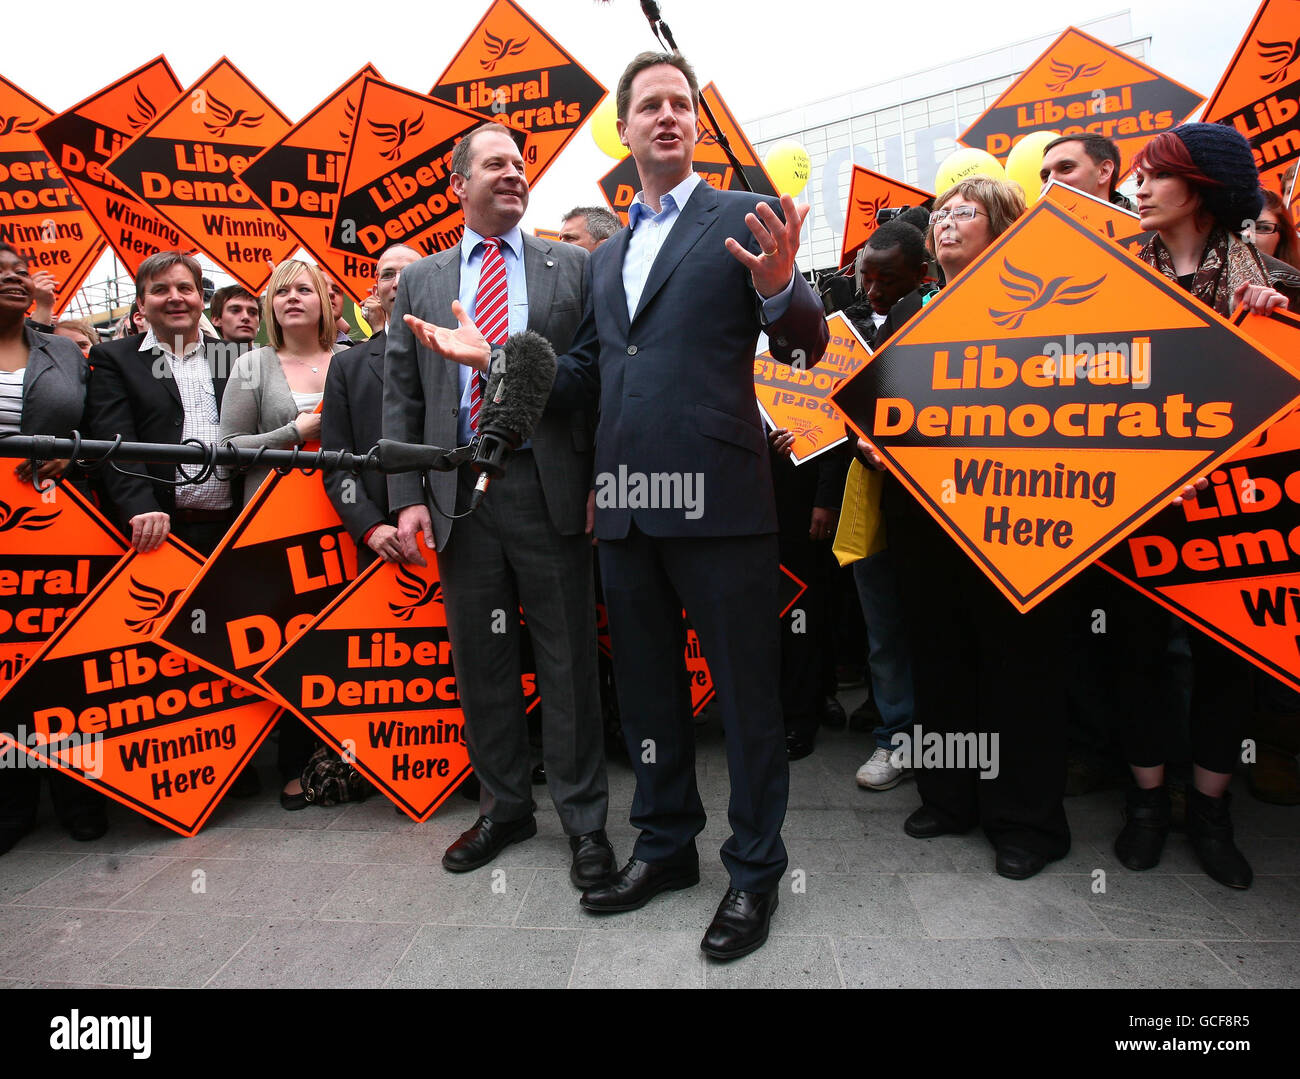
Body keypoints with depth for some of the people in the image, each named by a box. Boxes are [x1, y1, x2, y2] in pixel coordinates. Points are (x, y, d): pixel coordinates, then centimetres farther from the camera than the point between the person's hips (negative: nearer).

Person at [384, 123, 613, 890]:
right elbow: (402, 396, 11)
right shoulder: (422, 281, 15)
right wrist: (408, 496, 0)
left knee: (569, 660, 2)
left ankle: (585, 820, 18)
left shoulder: (573, 268, 9)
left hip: (549, 487, -2)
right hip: (461, 490, 3)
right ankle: (505, 806, 29)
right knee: (481, 660, 10)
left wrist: (601, 481, -7)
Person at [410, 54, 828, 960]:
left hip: (716, 498, -6)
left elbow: (807, 349, -5)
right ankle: (666, 844, 36)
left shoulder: (744, 219, 3)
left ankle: (756, 869, 24)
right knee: (647, 687, 16)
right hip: (627, 504, 6)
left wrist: (779, 289, -25)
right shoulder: (608, 255, 20)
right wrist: (492, 358, 11)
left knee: (747, 690, 4)